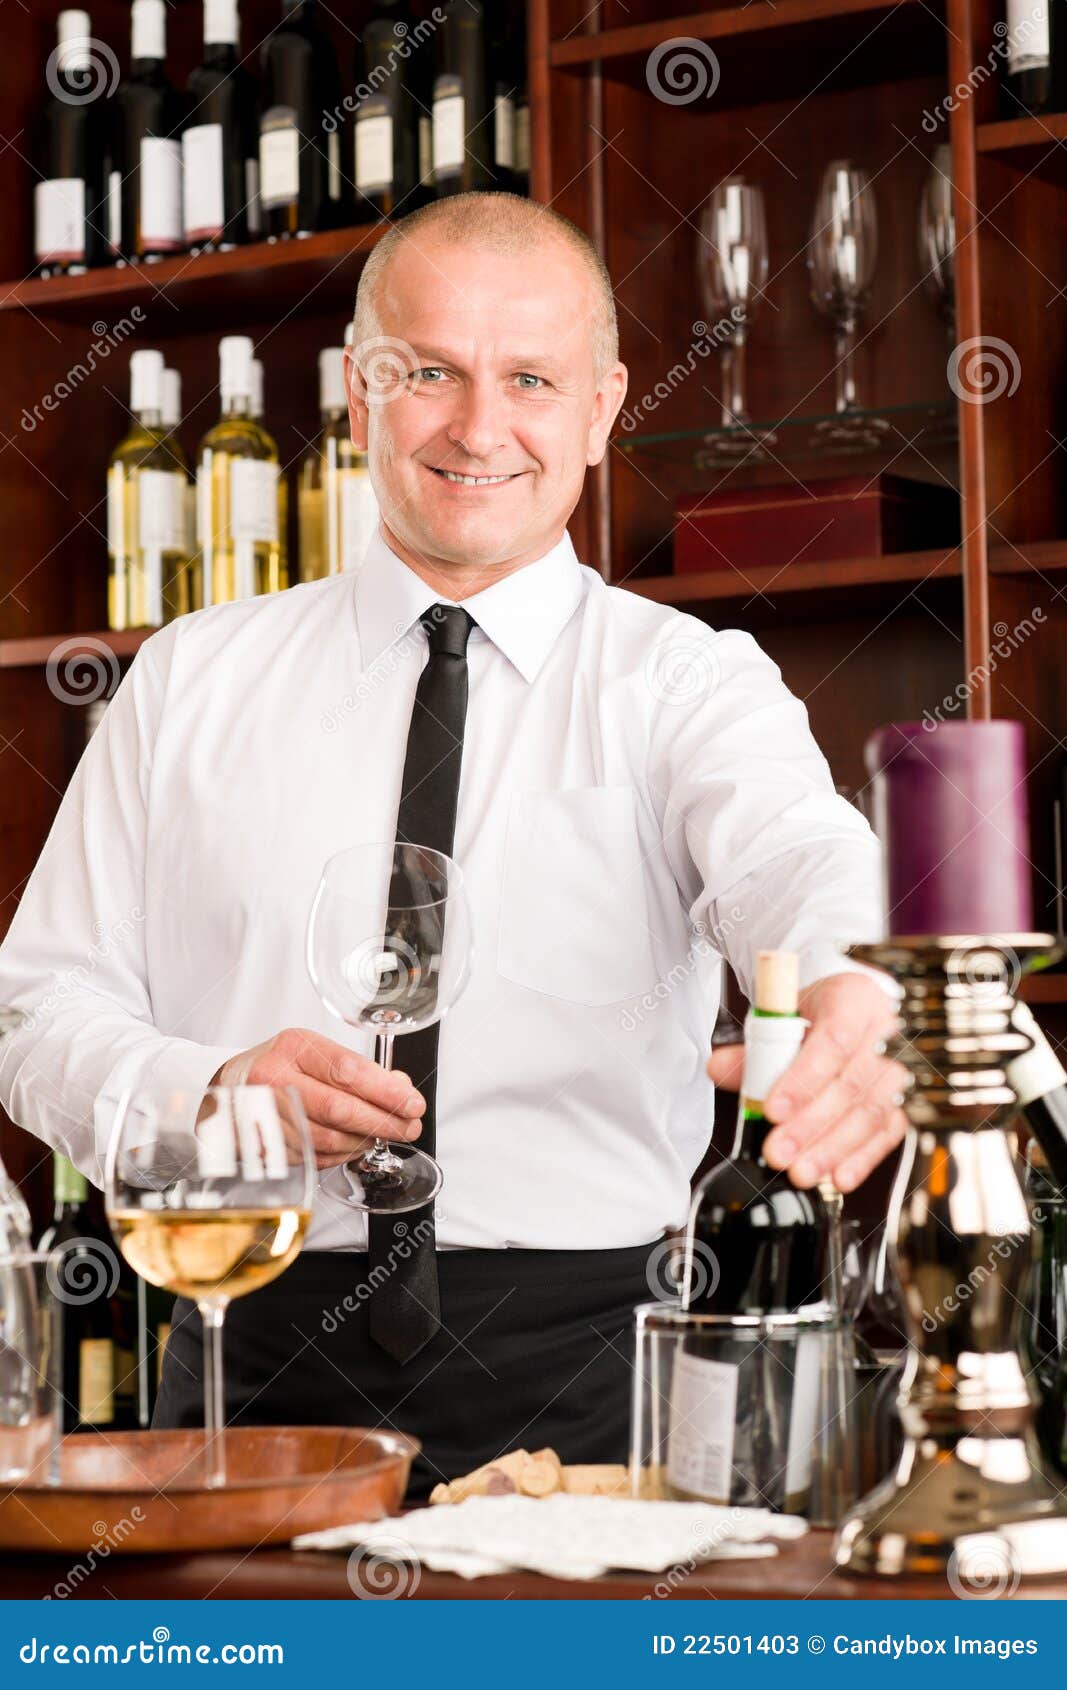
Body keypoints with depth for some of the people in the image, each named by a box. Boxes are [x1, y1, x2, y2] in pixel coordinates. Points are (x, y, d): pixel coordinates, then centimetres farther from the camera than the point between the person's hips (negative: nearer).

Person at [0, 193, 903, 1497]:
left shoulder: (687, 682, 6)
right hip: (260, 1362, 2)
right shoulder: (191, 680, 12)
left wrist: (852, 998, -40)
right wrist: (213, 1091, -10)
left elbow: (796, 856, -16)